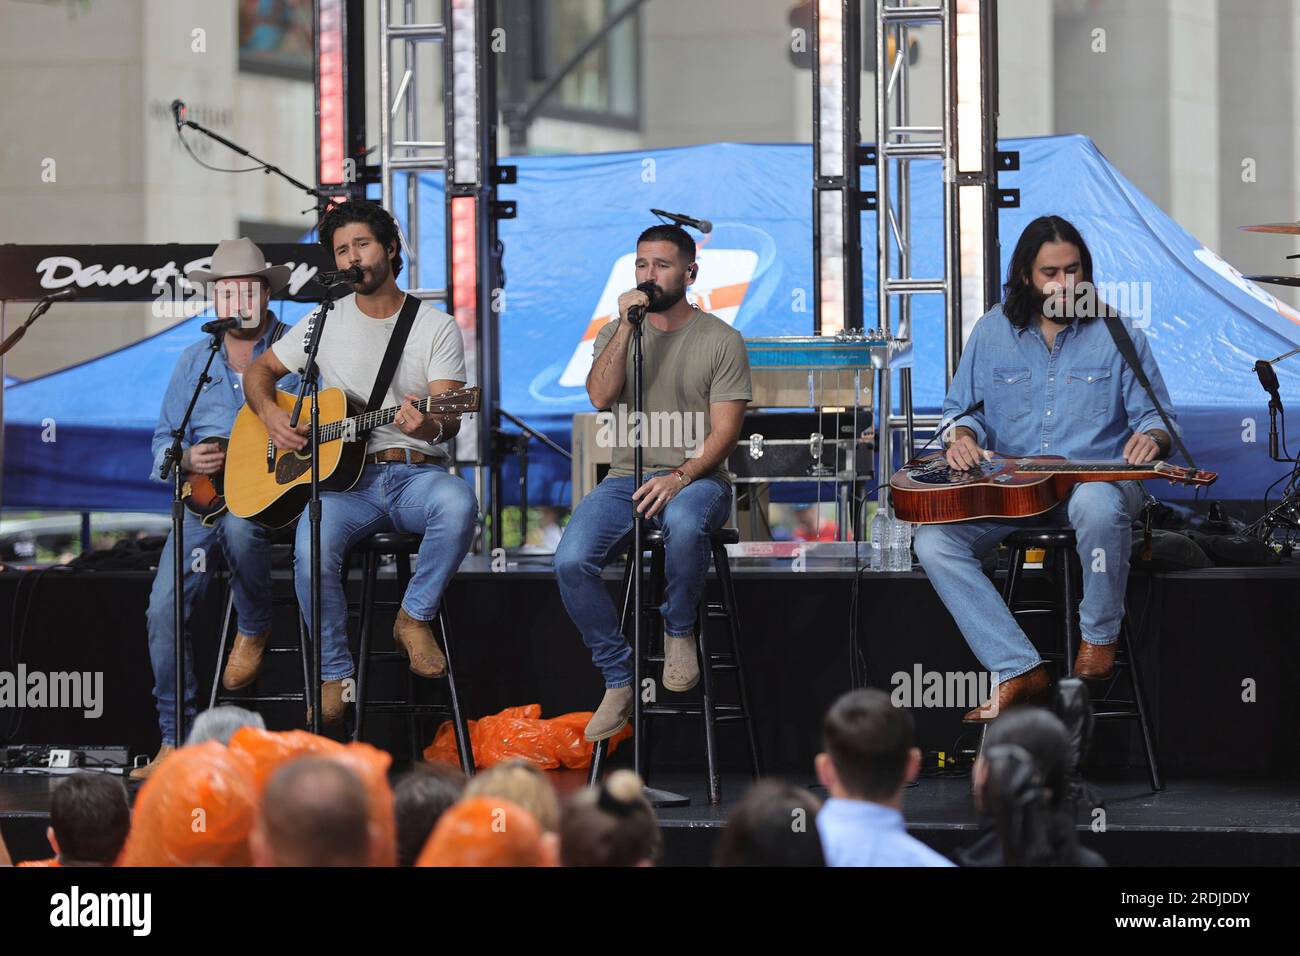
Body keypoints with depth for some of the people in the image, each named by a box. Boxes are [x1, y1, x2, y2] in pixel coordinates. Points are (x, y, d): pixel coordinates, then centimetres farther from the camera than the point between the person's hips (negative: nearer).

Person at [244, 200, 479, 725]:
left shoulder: (437, 328, 5)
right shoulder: (325, 323, 13)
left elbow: (451, 419, -5)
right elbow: (260, 370, 22)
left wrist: (431, 426, -31)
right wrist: (270, 414, -1)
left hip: (418, 472, -1)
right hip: (345, 478, 1)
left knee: (458, 503, -38)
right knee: (312, 547, -32)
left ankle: (415, 617, -15)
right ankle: (334, 676, -13)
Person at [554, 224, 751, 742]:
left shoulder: (721, 340, 1)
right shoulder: (614, 334, 11)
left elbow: (724, 431, -7)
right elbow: (601, 396, -8)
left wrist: (680, 477, -22)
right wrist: (627, 326, -14)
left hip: (696, 479, -3)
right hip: (625, 479, 3)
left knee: (684, 522, -41)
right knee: (571, 562, -25)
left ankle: (679, 631, -12)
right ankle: (618, 680, -8)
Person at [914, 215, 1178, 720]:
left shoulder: (1116, 333, 4)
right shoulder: (993, 332, 9)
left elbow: (1157, 414, 7)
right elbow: (961, 408, 17)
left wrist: (1152, 436, -17)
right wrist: (962, 436, -7)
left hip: (1096, 477, -3)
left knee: (1098, 506, -42)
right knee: (933, 540, -23)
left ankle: (1099, 636, -16)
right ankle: (1018, 672, -27)